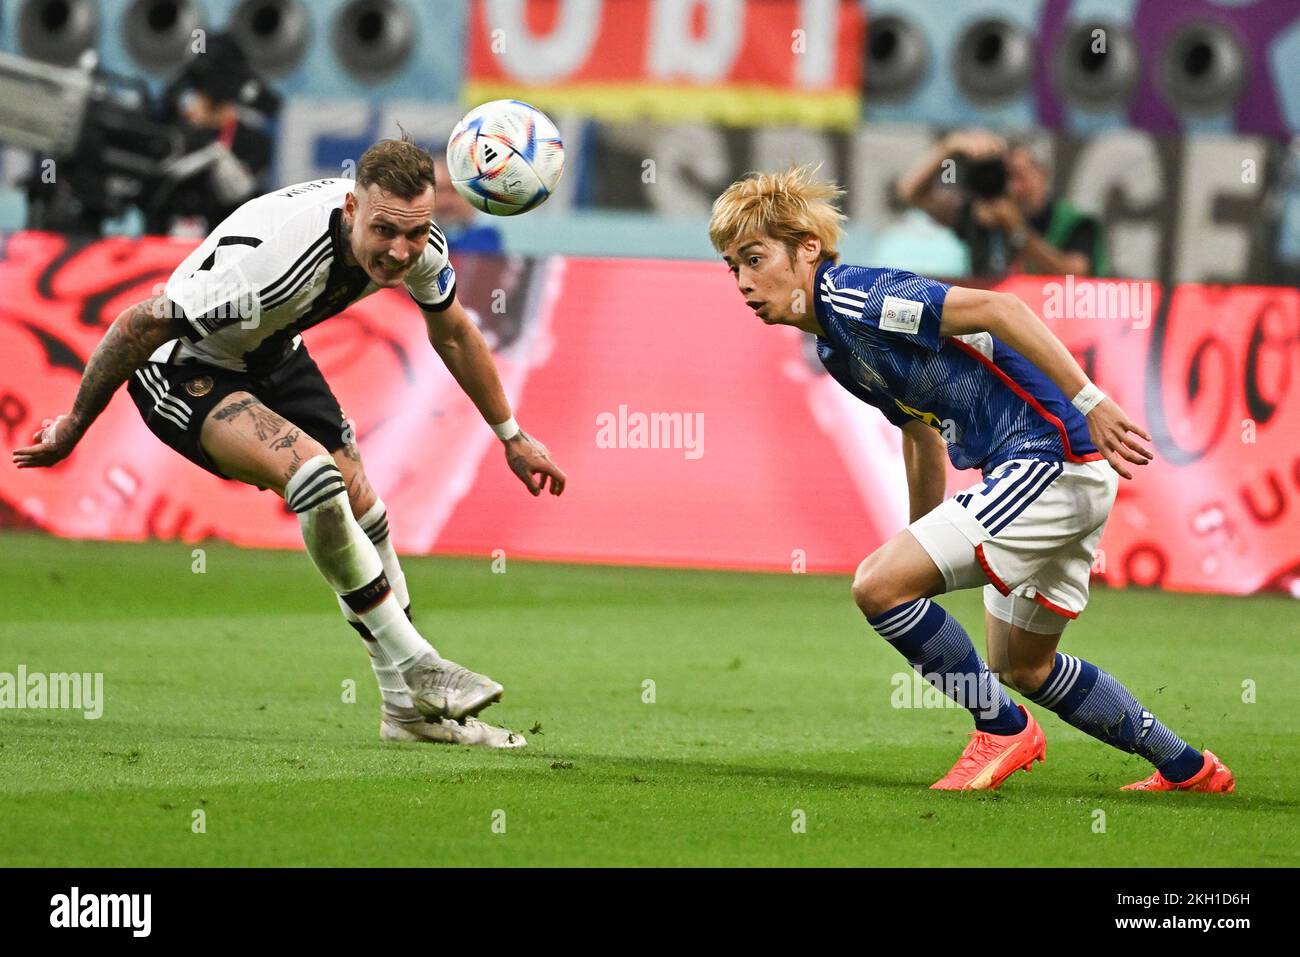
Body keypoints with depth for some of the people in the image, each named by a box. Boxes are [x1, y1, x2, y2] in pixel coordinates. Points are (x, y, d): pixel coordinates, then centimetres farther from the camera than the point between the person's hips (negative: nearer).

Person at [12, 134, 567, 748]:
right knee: (314, 474, -28)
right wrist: (74, 425, -16)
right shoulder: (275, 259, -40)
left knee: (359, 505, 4)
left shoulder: (419, 243, -17)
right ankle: (416, 670, -18)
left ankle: (409, 709, 19)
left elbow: (451, 333, 7)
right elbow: (142, 323, -28)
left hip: (273, 356, 8)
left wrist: (511, 435, 15)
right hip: (183, 369, -8)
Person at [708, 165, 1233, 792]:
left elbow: (996, 308, -23)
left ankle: (1002, 729, 1)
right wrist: (923, 548, 34)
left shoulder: (855, 297, -15)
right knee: (1021, 665, 23)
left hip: (1050, 460, -11)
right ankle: (1186, 768, 36)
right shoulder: (837, 348, 15)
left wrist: (1088, 402, -28)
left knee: (877, 584, -15)